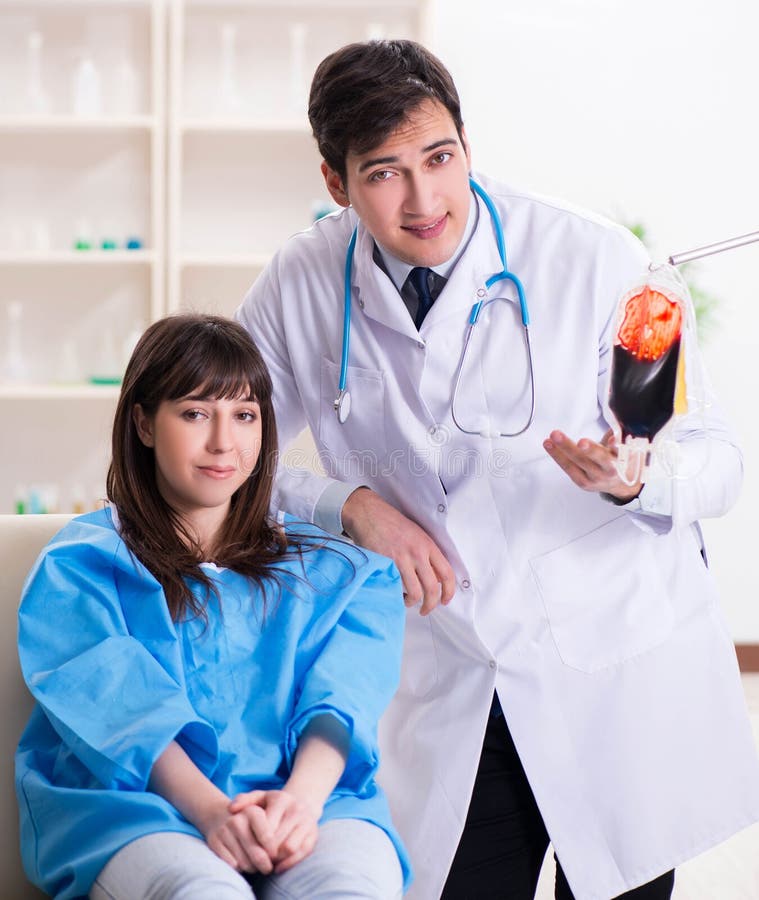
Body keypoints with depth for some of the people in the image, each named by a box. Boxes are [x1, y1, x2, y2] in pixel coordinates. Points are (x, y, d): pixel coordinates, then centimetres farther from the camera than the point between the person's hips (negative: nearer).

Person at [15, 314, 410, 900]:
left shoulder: (331, 571, 21)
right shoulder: (82, 562, 13)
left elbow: (339, 698, 3)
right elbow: (118, 705, -4)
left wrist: (302, 797, -19)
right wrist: (210, 807, -22)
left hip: (306, 792, 2)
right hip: (135, 804, -1)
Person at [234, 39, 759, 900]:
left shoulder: (596, 261, -13)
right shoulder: (301, 286, -5)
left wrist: (636, 476, -31)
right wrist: (354, 505, -11)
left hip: (623, 666, -1)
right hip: (451, 690, 2)